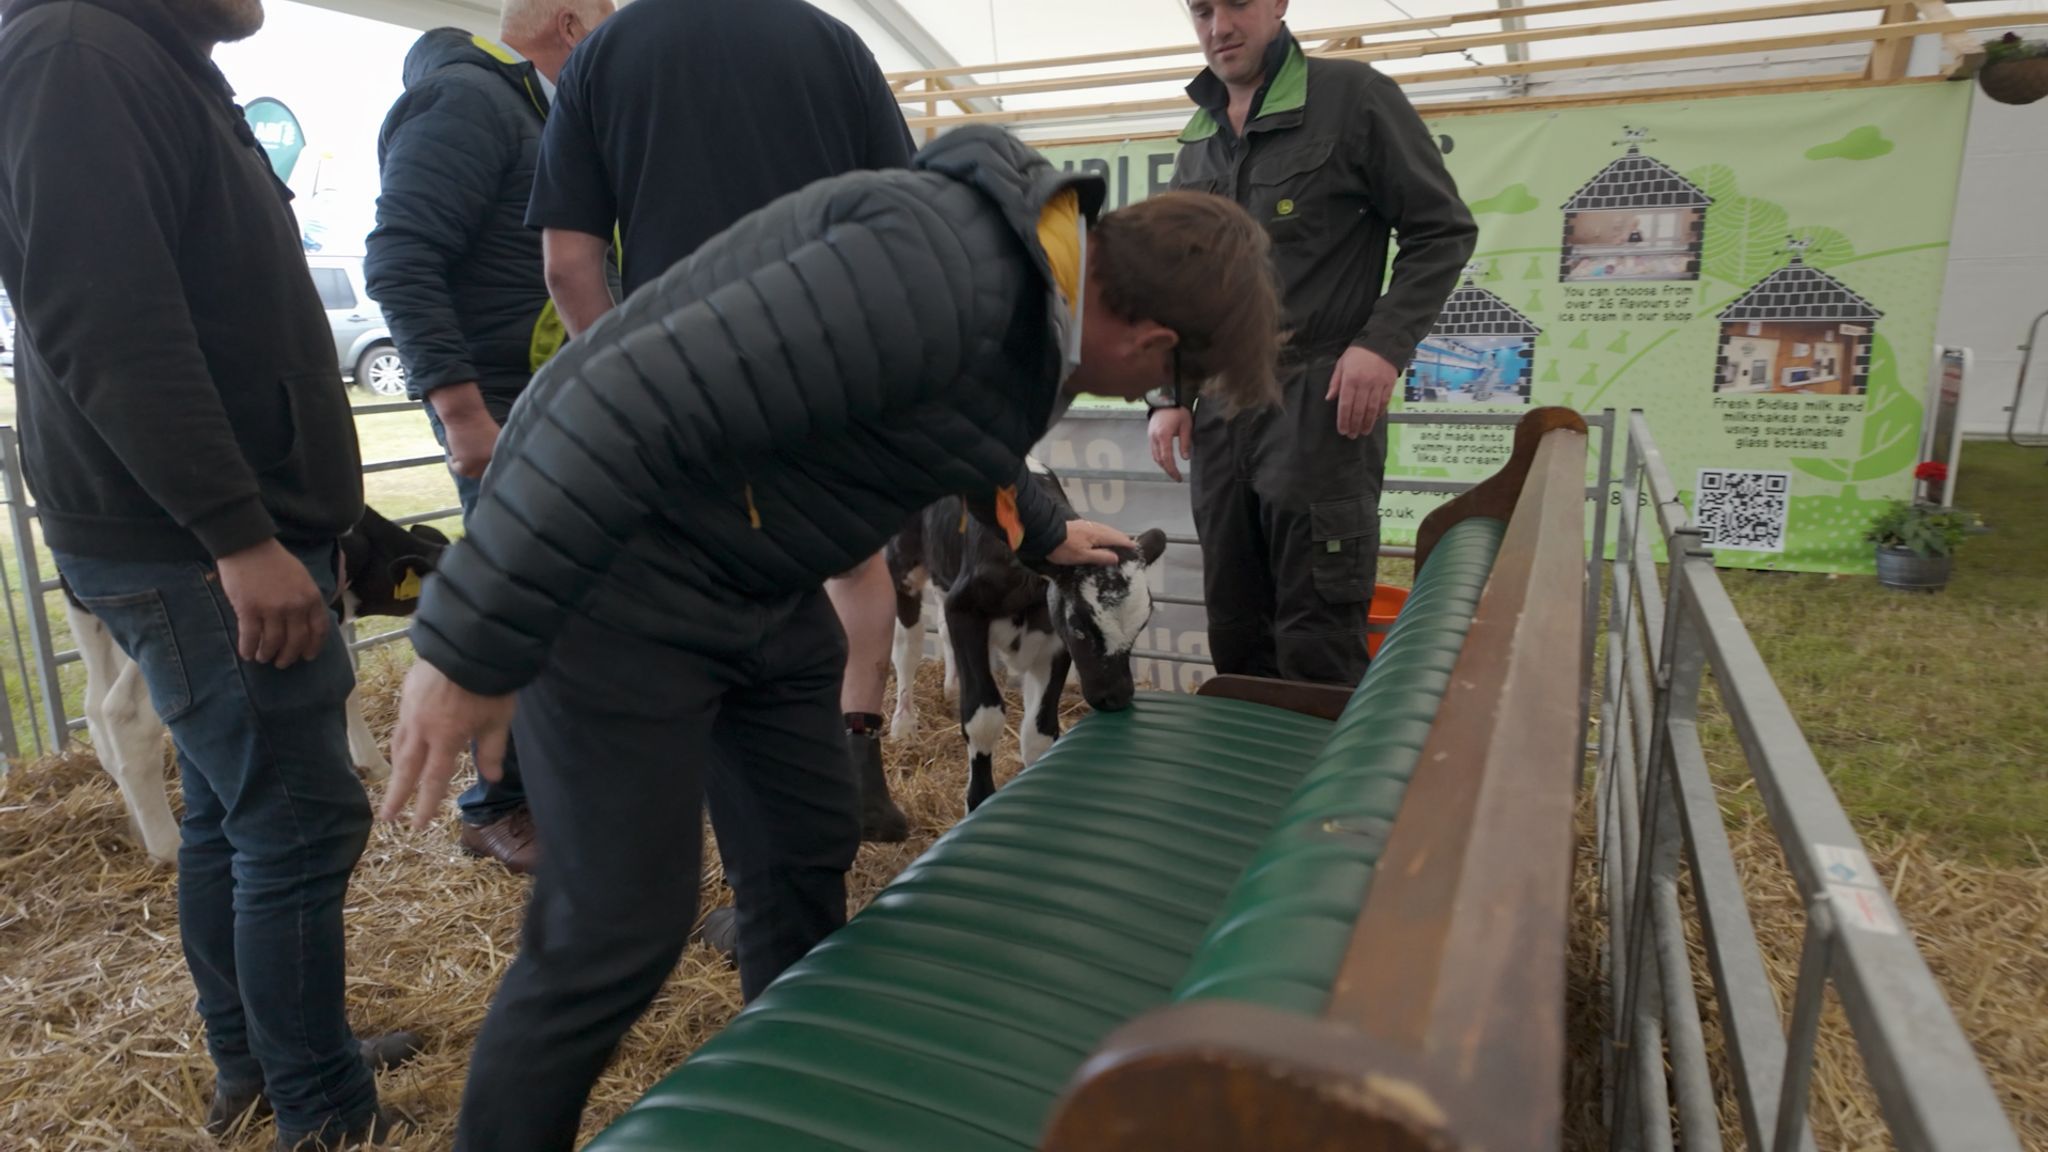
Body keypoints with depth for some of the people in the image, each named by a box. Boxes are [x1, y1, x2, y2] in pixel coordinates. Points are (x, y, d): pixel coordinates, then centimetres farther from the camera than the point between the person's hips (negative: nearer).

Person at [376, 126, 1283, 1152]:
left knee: (806, 863, 14)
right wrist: (470, 648, -29)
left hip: (763, 586, 9)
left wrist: (1044, 536, 42)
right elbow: (632, 403, -32)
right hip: (615, 576, -9)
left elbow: (969, 435, 27)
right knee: (618, 930, -2)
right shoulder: (933, 275, -29)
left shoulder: (1030, 271, 5)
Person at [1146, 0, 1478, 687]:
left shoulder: (1352, 96, 0)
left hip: (1319, 406, -6)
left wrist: (1385, 344, -15)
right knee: (1235, 636, 11)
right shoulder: (1198, 140, 17)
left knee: (1317, 643, -6)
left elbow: (1443, 230, -1)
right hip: (1217, 414, 6)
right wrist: (1168, 395, 9)